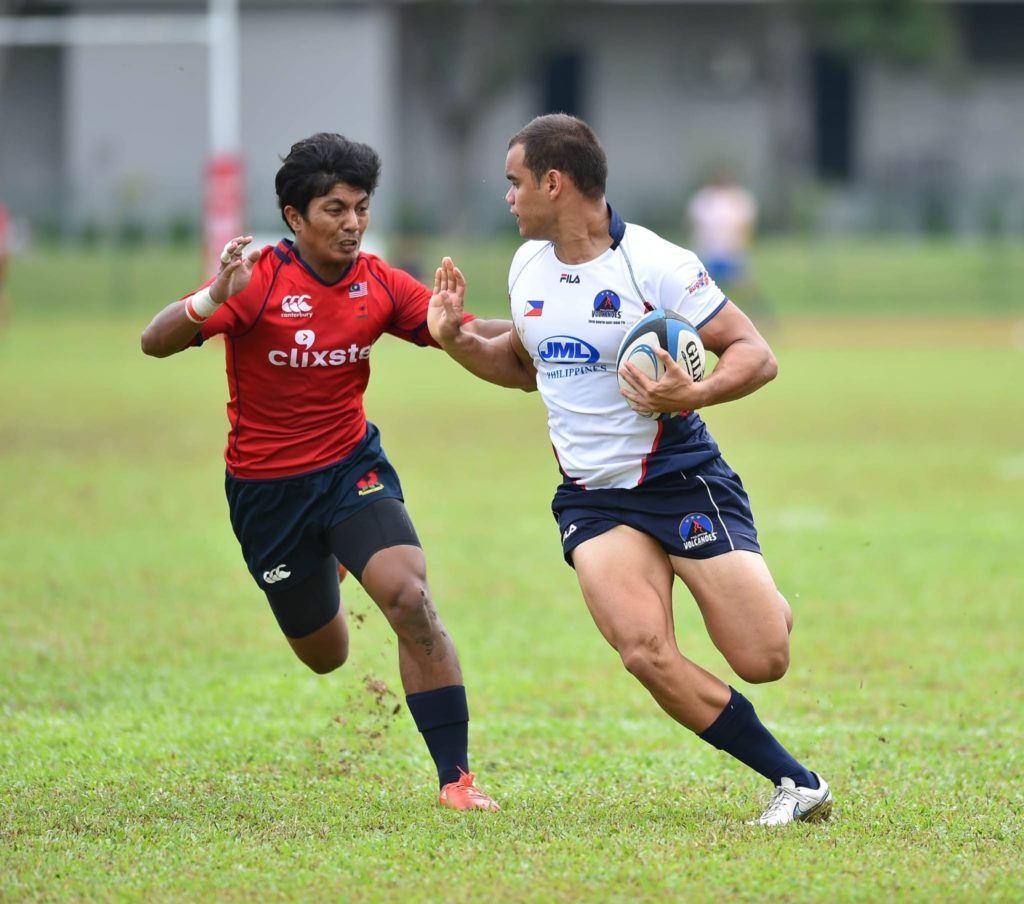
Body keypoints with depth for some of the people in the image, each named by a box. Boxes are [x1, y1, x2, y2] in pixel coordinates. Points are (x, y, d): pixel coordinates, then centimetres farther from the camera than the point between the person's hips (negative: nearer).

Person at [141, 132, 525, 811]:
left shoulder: (379, 284, -5)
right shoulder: (260, 279, -18)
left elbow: (472, 336, -2)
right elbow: (156, 342, -27)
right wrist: (212, 301, -48)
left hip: (353, 468, 2)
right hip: (267, 490, -2)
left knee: (410, 598, -25)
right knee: (325, 655, 14)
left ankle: (456, 776, -18)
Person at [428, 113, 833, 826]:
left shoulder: (654, 263, -14)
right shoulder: (527, 267, 7)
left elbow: (756, 355, -13)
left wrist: (692, 395, -30)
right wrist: (458, 342, 9)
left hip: (683, 479, -4)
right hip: (592, 498, 4)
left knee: (764, 660, -12)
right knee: (646, 654, -22)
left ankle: (768, 603, 28)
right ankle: (795, 782, -10)